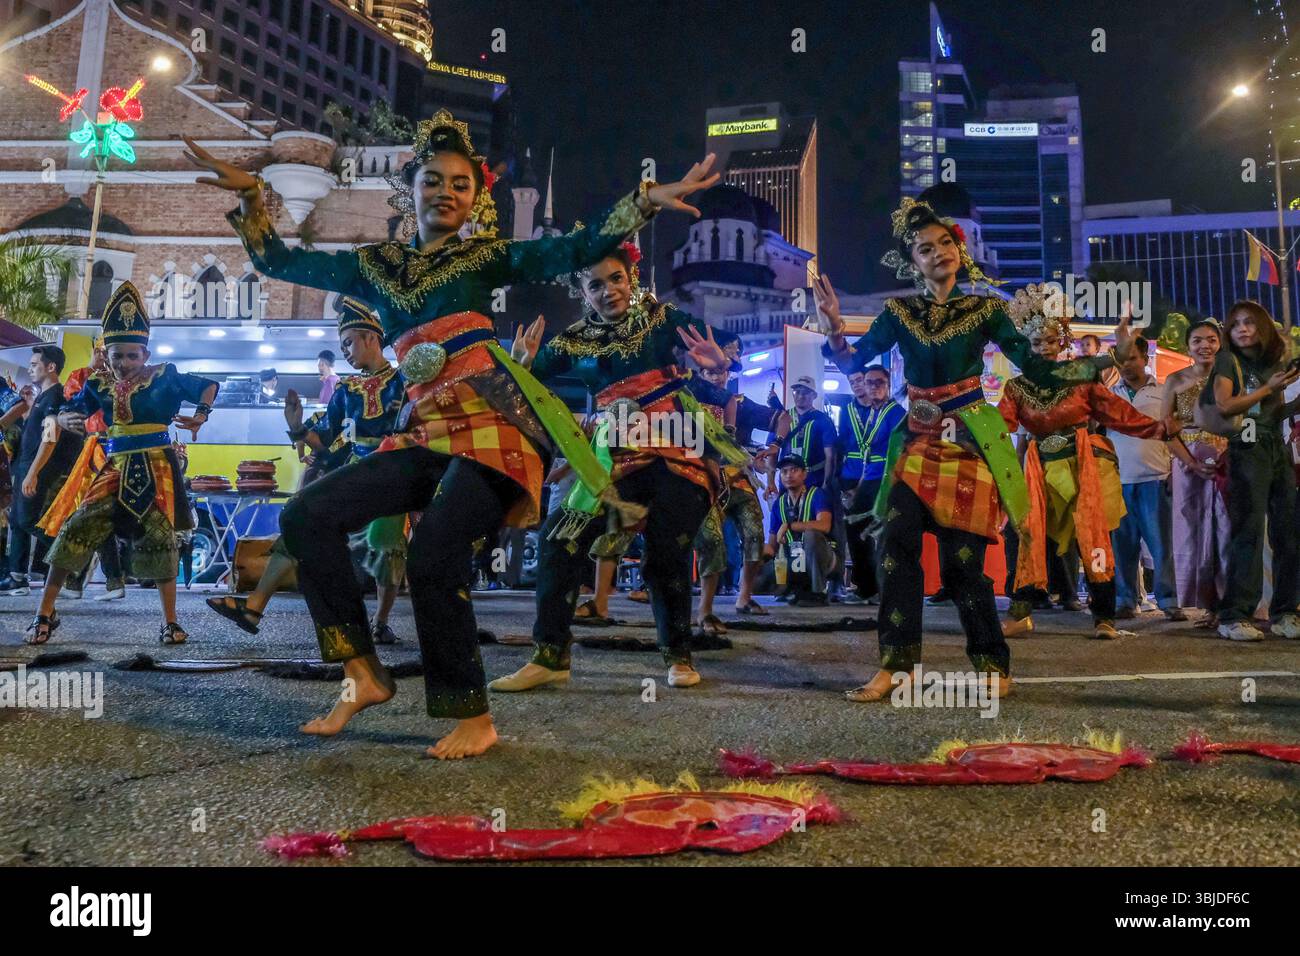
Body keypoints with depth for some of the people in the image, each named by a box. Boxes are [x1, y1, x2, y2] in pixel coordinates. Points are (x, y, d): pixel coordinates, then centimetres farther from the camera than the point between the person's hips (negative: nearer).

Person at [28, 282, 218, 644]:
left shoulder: (164, 376, -3)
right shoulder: (99, 384, 5)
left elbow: (208, 387, 6)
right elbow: (65, 414, 10)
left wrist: (200, 415, -11)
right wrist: (68, 421, -13)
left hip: (154, 467, -2)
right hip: (112, 465, 3)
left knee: (158, 536, -2)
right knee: (76, 529, -3)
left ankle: (170, 623, 8)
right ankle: (45, 614, 10)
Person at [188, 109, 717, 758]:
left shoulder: (486, 257, 11)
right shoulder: (377, 266, 22)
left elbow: (577, 249, 0)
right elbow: (278, 261, 23)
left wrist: (646, 200, -11)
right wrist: (249, 195, 11)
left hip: (492, 425, -5)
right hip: (426, 433, 5)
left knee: (433, 555, -23)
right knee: (307, 516, -10)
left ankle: (474, 718, -7)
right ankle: (363, 673, -3)